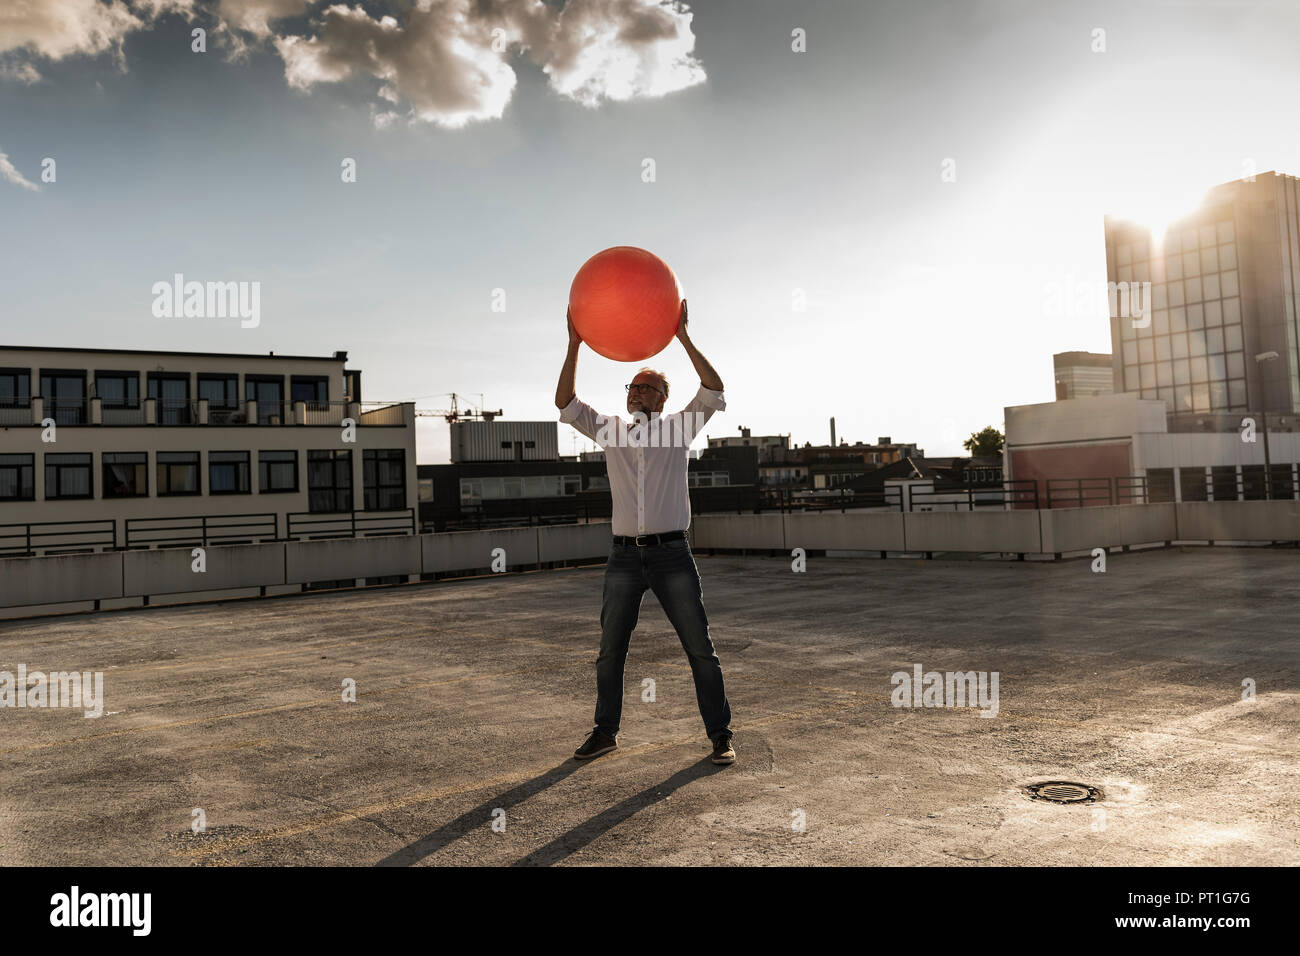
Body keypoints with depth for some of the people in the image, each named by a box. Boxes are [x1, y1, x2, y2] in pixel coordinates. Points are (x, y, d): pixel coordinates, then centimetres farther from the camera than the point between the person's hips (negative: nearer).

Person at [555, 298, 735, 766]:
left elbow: (714, 391, -8)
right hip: (624, 556, 3)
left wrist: (683, 337, -15)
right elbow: (565, 403, 2)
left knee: (700, 647, 0)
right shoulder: (609, 430, 12)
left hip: (671, 554, -2)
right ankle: (605, 731, 21)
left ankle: (720, 734, 9)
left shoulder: (678, 427, 6)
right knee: (609, 650, 8)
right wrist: (574, 345, -7)